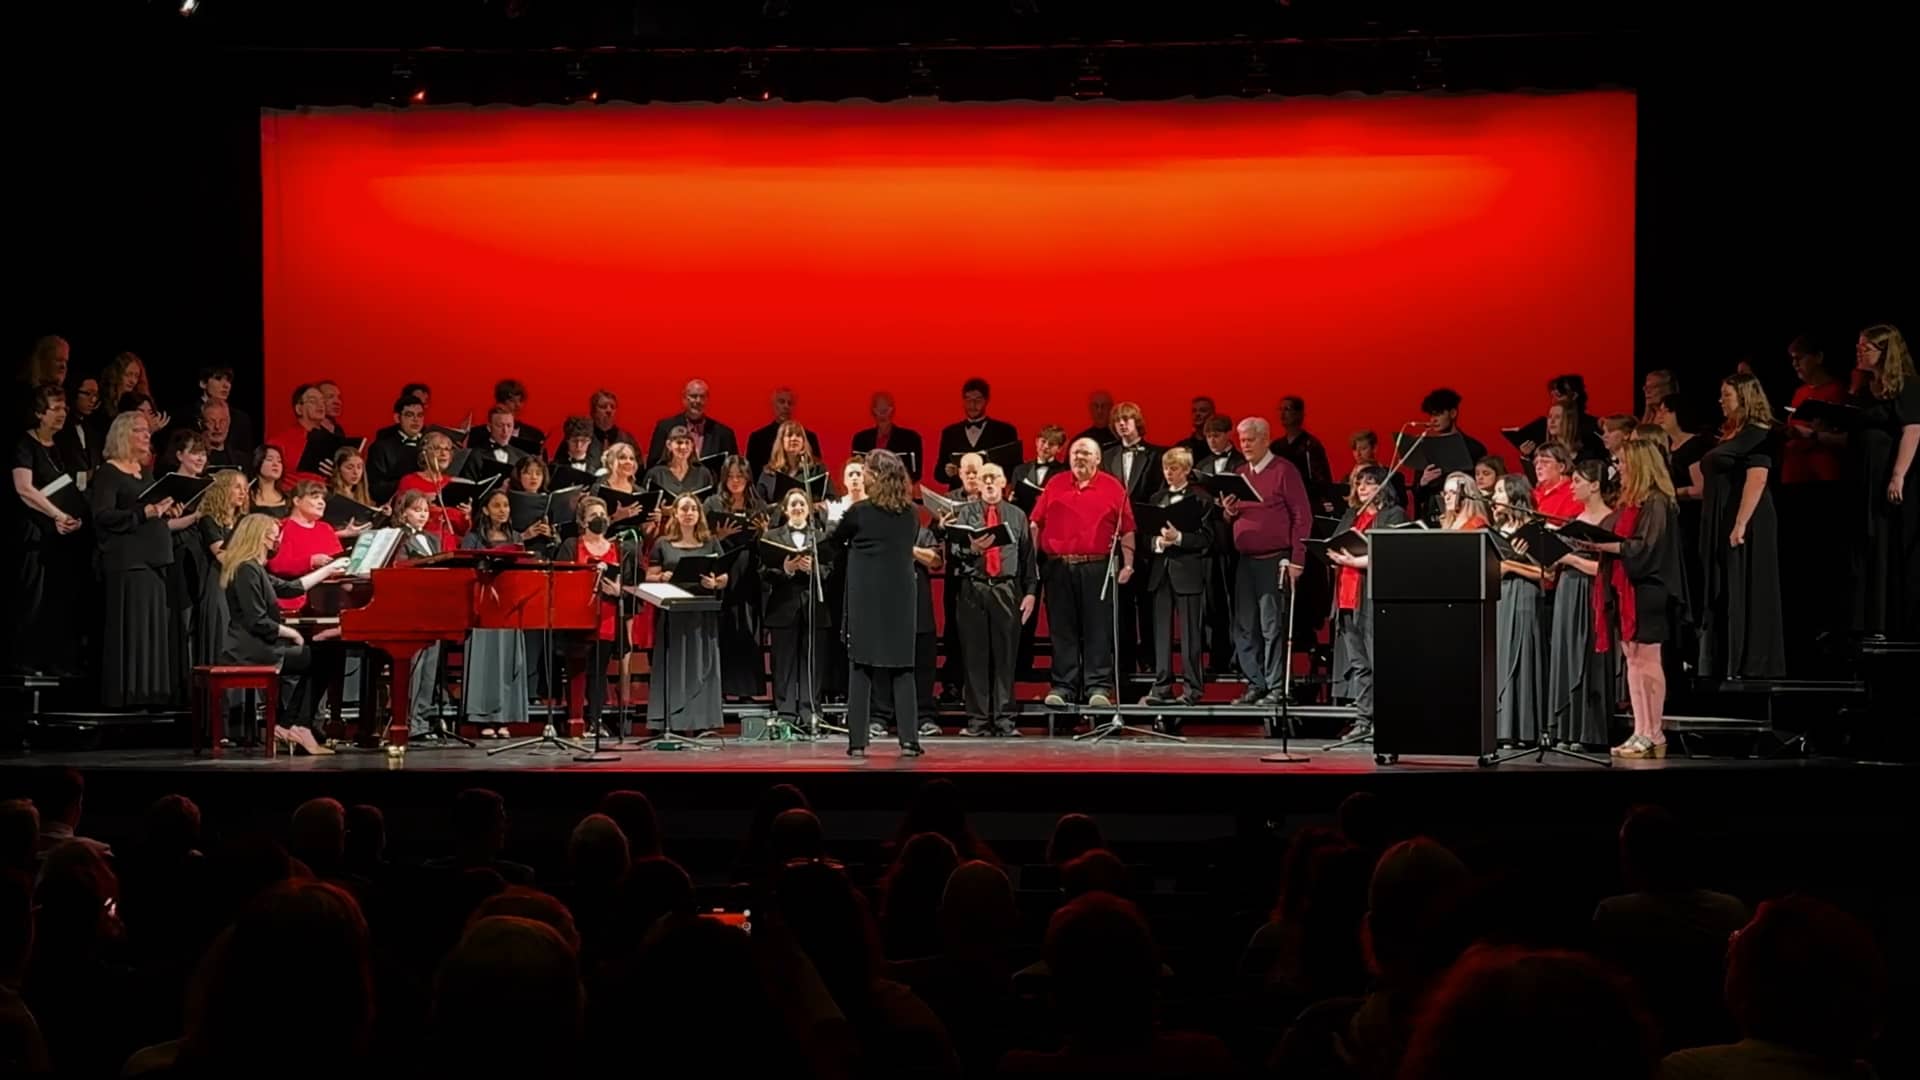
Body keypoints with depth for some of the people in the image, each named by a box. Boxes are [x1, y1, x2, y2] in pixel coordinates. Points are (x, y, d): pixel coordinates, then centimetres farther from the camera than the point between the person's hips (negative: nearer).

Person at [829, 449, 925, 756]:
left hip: (865, 596, -3)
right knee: (902, 667, 6)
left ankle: (857, 740, 0)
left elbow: (836, 540, 6)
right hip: (900, 595, 3)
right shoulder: (911, 514, 1)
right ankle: (909, 739, 1)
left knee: (862, 666, 2)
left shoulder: (859, 511, -9)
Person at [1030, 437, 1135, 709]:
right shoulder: (1054, 486, 11)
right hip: (1058, 567, 2)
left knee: (1098, 629, -2)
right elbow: (1036, 524, 9)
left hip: (1098, 567, -2)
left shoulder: (1112, 488, 5)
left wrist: (1128, 564, -5)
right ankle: (1062, 686, 7)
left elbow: (1127, 529, 2)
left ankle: (1098, 687, -1)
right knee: (1062, 629, 3)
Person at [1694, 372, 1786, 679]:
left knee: (1745, 595, -7)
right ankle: (1726, 668, 13)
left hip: (1745, 526, -10)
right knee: (1722, 597, 10)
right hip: (1720, 525, 10)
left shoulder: (1758, 435, -11)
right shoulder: (1730, 435, 17)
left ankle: (1750, 670, -5)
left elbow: (1756, 479, -21)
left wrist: (1741, 524, -26)